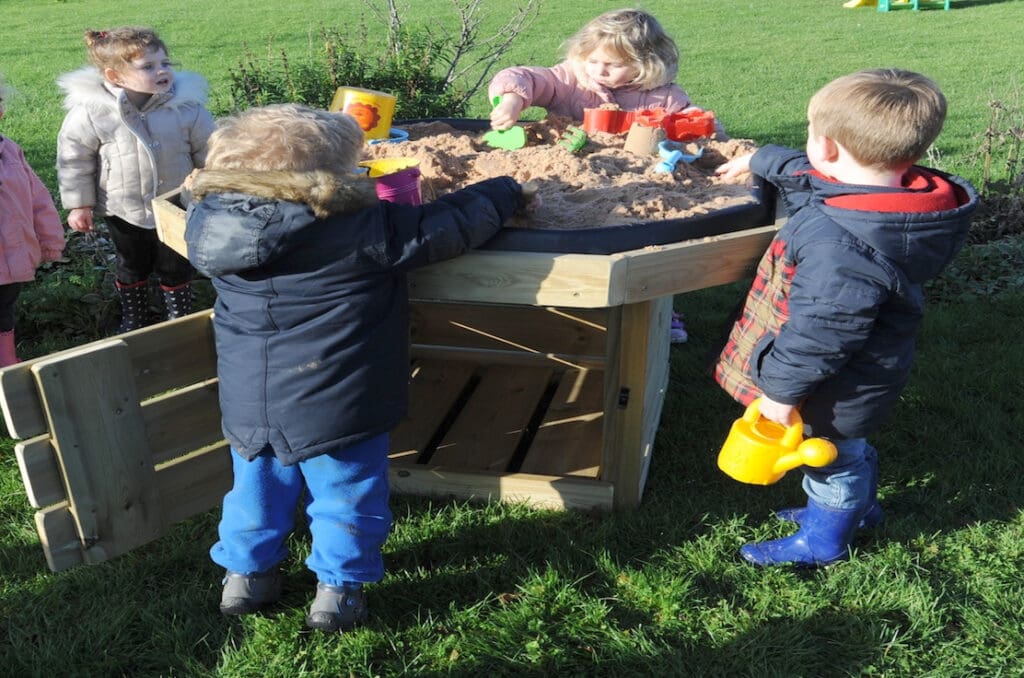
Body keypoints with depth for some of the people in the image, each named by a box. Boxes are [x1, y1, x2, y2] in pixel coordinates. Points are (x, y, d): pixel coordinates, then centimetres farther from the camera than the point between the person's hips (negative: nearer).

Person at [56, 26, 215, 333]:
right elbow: (75, 158, -8)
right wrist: (79, 205, -4)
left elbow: (207, 152, -4)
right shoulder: (90, 112, -20)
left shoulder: (187, 106, -17)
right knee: (132, 266, 20)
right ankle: (132, 318, 42)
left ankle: (180, 318, 36)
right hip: (123, 210, 0)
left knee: (175, 267, 14)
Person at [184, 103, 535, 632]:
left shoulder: (207, 222, -10)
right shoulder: (367, 229, -23)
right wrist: (505, 192, 4)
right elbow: (451, 224, -13)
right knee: (346, 497, 18)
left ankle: (246, 575, 43)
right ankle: (337, 588, 31)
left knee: (258, 487, 26)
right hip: (337, 409, -5)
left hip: (248, 406, 5)